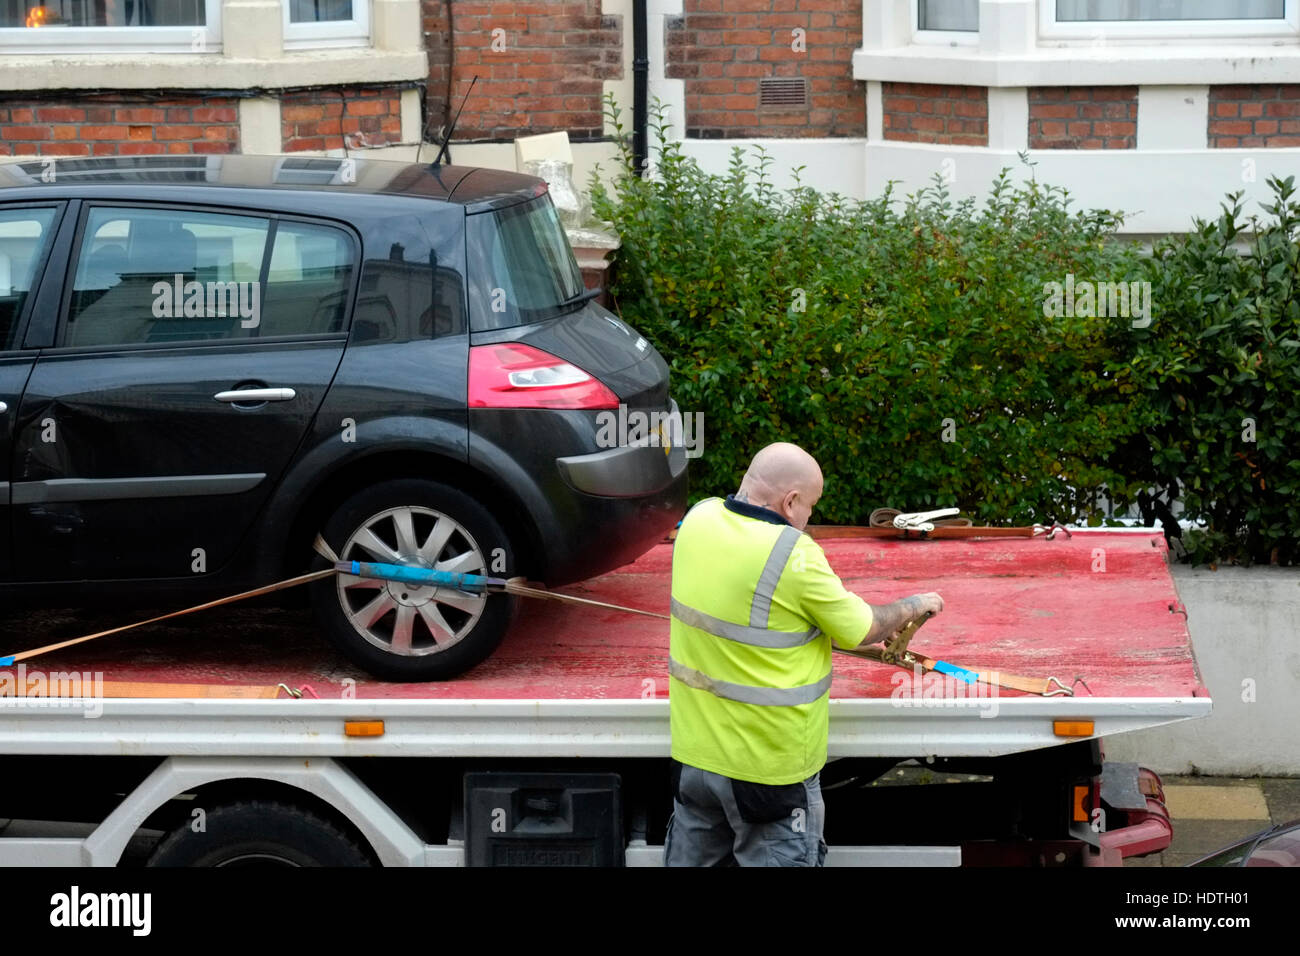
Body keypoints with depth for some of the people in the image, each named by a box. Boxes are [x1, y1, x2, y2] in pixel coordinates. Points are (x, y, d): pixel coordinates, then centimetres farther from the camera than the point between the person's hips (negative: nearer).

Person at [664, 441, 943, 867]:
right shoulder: (792, 554, -24)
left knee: (692, 859, 18)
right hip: (768, 766, -6)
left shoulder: (698, 519, -4)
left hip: (694, 752, 6)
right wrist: (914, 606, 10)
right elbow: (863, 628, -11)